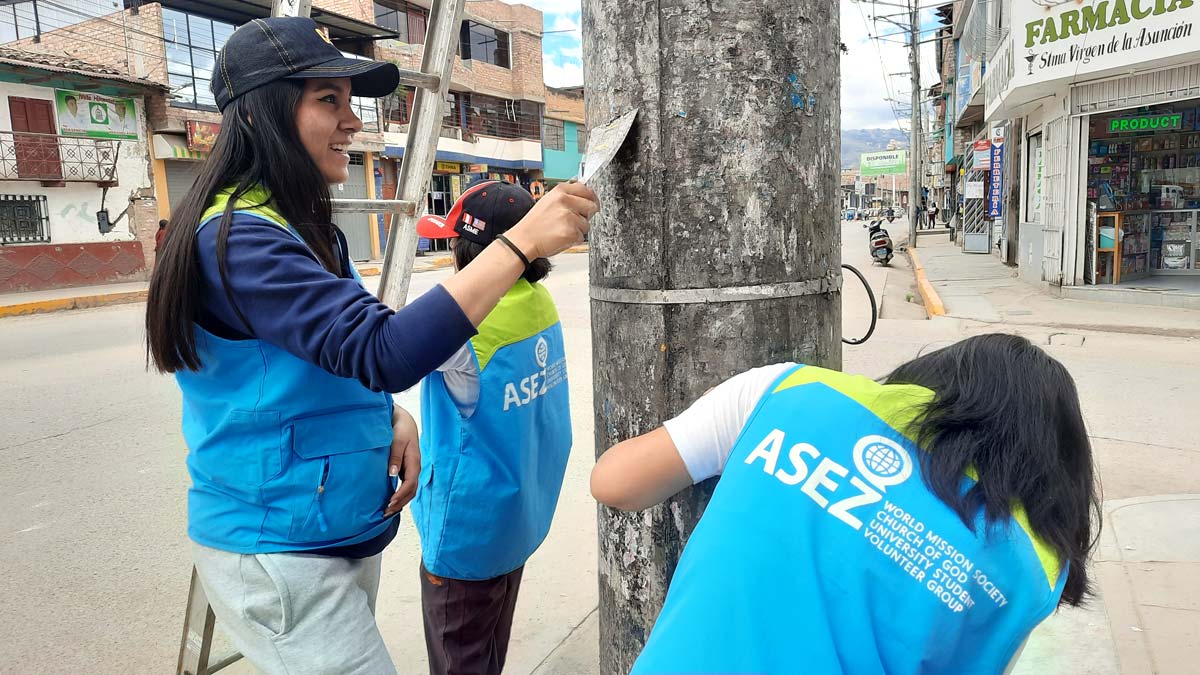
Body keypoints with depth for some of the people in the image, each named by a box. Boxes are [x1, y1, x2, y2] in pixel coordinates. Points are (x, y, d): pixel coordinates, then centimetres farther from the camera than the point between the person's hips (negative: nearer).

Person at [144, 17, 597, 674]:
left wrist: (393, 417, -5)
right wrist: (520, 242, -33)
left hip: (346, 531, 9)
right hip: (278, 552, -9)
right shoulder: (236, 238, -21)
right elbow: (381, 352, -32)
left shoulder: (309, 229, 8)